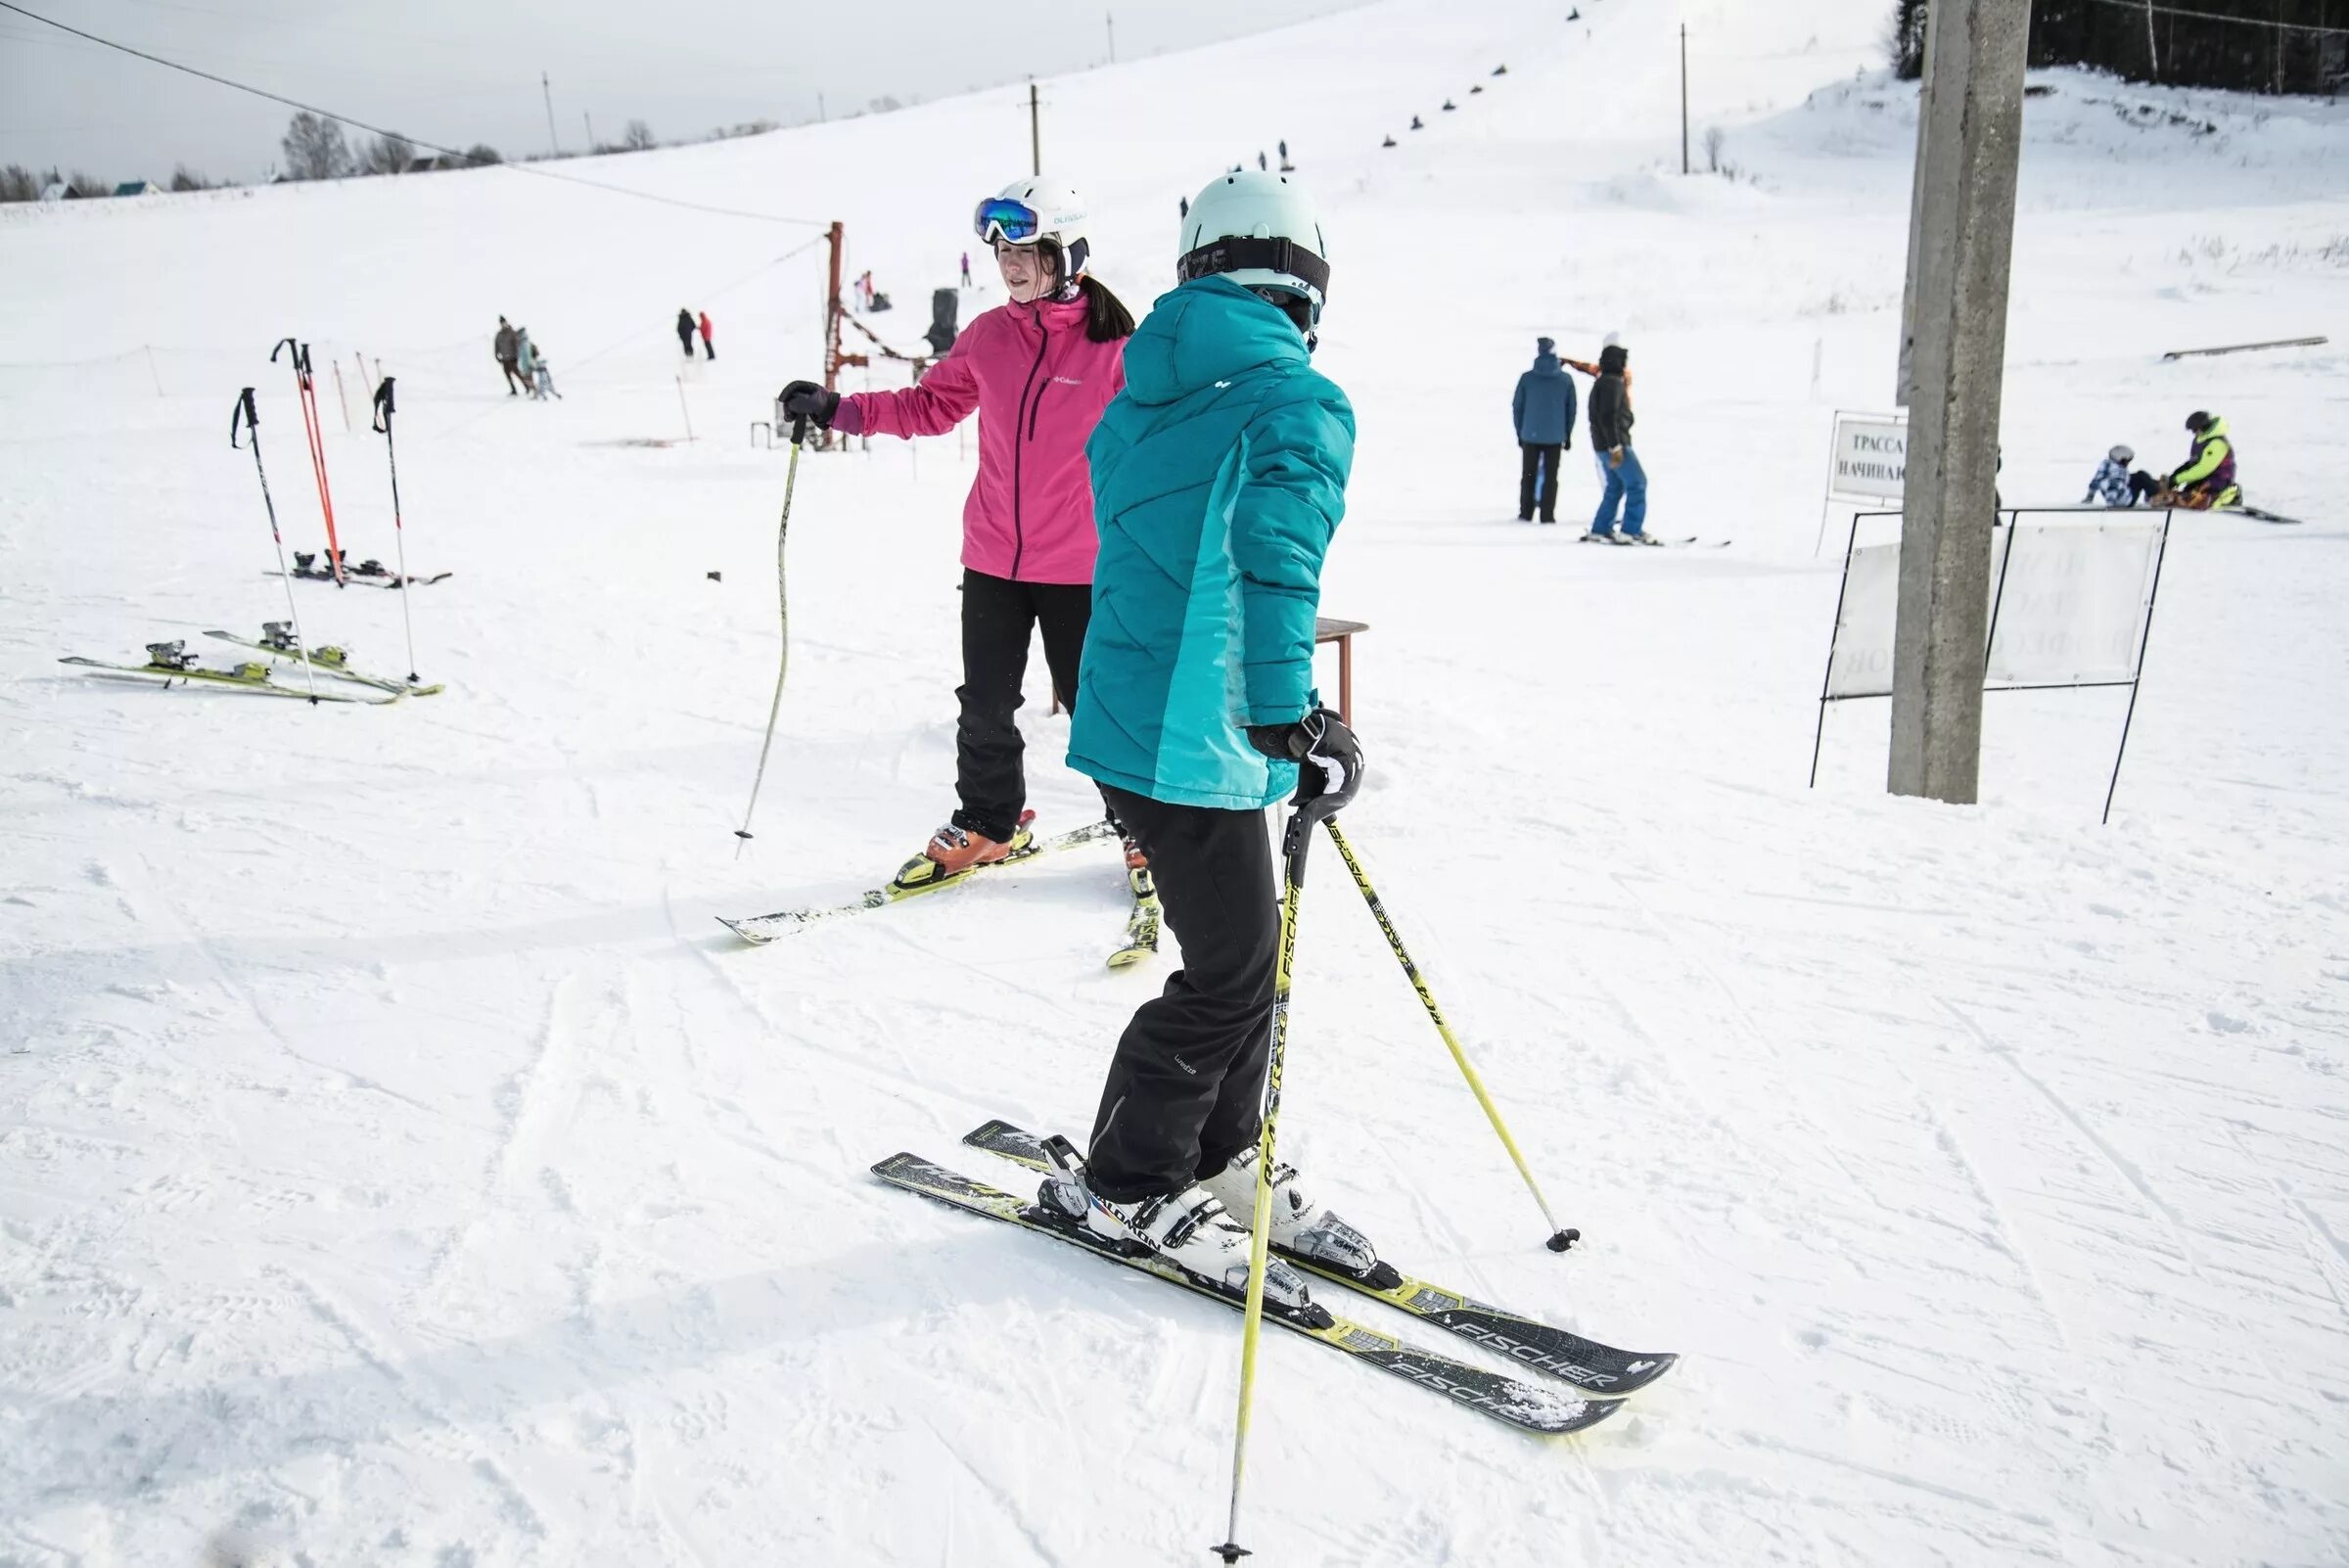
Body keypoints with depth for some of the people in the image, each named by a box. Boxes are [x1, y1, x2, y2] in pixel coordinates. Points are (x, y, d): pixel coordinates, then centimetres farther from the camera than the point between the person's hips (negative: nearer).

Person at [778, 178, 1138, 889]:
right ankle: (986, 824, 33)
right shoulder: (988, 336, 3)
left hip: (1079, 566, -4)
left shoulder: (1116, 347, -9)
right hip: (993, 558, 4)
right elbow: (931, 405, 11)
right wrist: (839, 409, 1)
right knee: (984, 705, 11)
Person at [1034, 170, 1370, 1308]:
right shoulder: (1297, 405, -13)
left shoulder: (1139, 404, 13)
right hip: (1195, 741, -9)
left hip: (1132, 711, 9)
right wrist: (1292, 722, -29)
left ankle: (1218, 1159, 32)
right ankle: (1126, 1187, 19)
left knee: (1243, 951, 19)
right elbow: (1278, 568, -26)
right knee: (1231, 969, 4)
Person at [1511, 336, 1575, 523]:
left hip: (1530, 435, 0)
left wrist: (1520, 432, 10)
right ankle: (1547, 515, 2)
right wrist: (1568, 435, 13)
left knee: (1528, 475, 11)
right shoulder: (1566, 379, -3)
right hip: (1555, 436, 0)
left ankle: (1526, 513, 12)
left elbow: (1517, 406, -1)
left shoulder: (1527, 378, -6)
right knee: (1550, 476, 6)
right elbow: (1571, 409, 3)